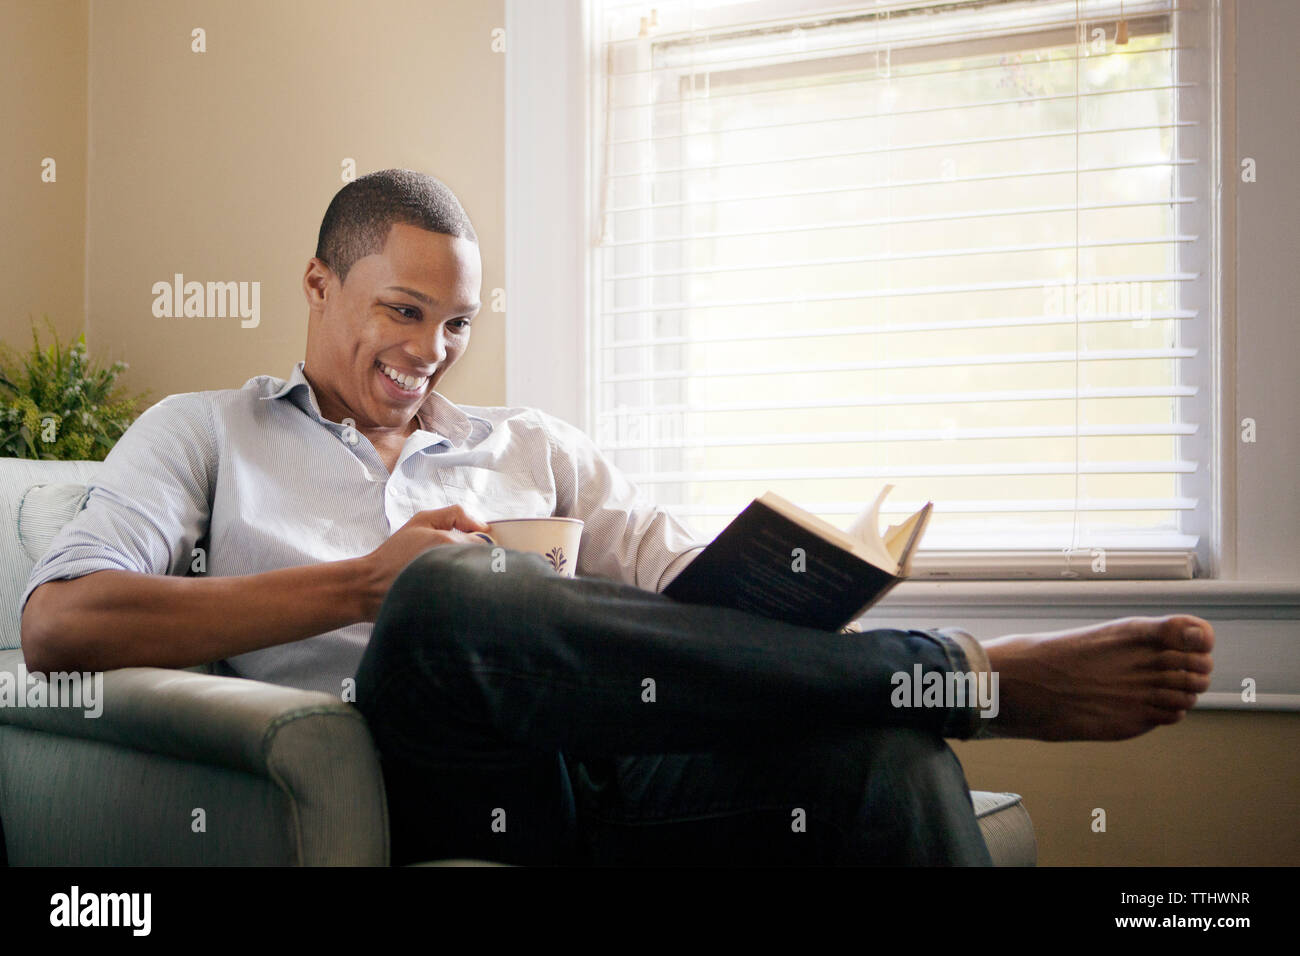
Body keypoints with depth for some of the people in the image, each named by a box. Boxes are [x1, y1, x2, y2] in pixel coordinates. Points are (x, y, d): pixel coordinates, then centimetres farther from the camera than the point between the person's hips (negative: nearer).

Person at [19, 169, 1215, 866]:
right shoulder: (204, 435, 19)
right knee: (448, 600, -37)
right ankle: (969, 673, -26)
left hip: (599, 771, 3)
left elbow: (697, 589, 16)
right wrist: (370, 584, -6)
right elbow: (59, 625, 0)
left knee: (879, 746, -27)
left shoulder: (533, 445, 28)